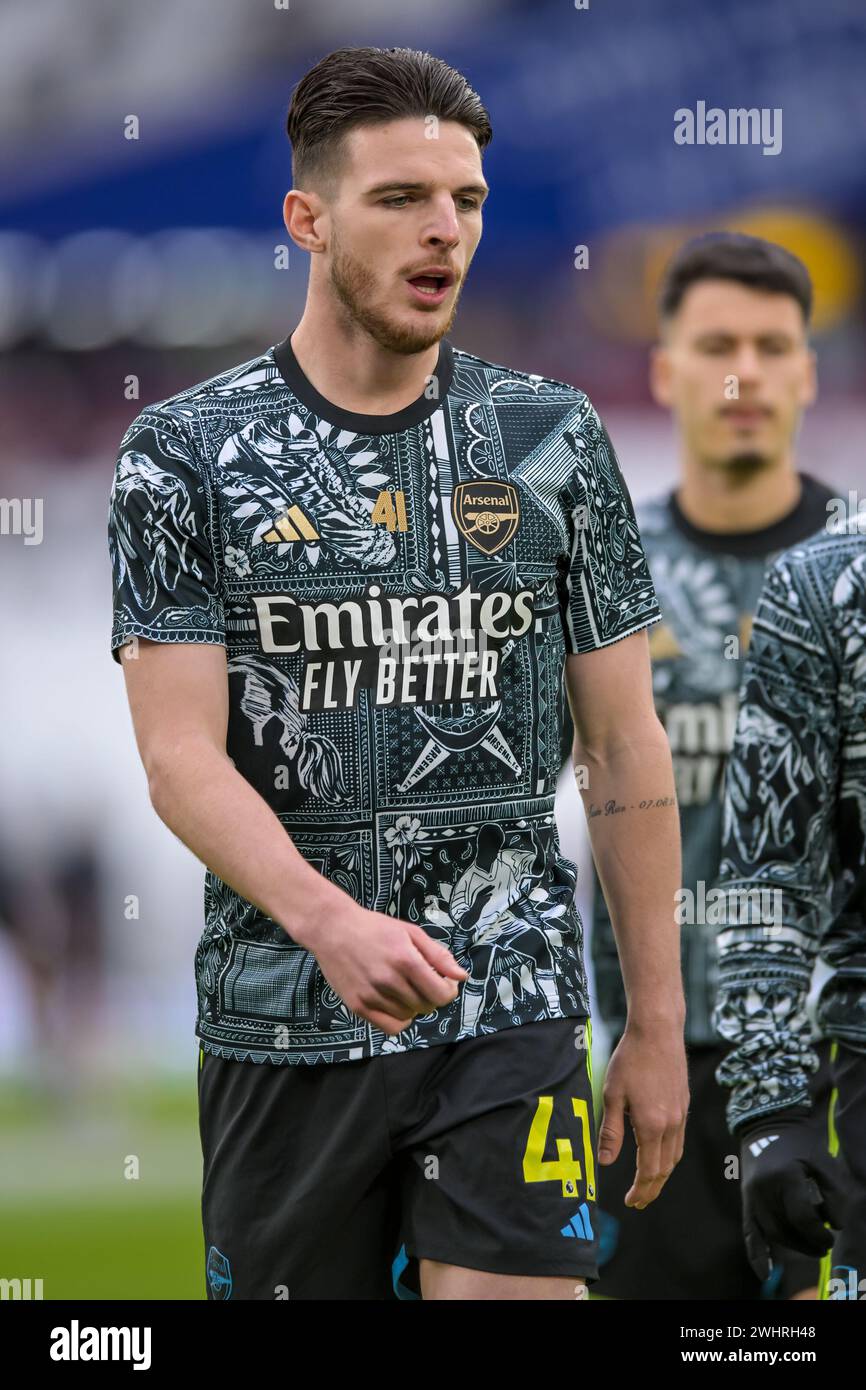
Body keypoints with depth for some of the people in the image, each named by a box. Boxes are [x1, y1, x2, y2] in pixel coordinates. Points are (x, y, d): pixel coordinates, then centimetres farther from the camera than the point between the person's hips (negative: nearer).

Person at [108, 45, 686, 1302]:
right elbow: (182, 759, -10)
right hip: (282, 1025, 0)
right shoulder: (187, 457, -2)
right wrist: (330, 922, -28)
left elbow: (626, 747, 7)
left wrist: (658, 1024, 4)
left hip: (512, 1012, 0)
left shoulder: (554, 442, 4)